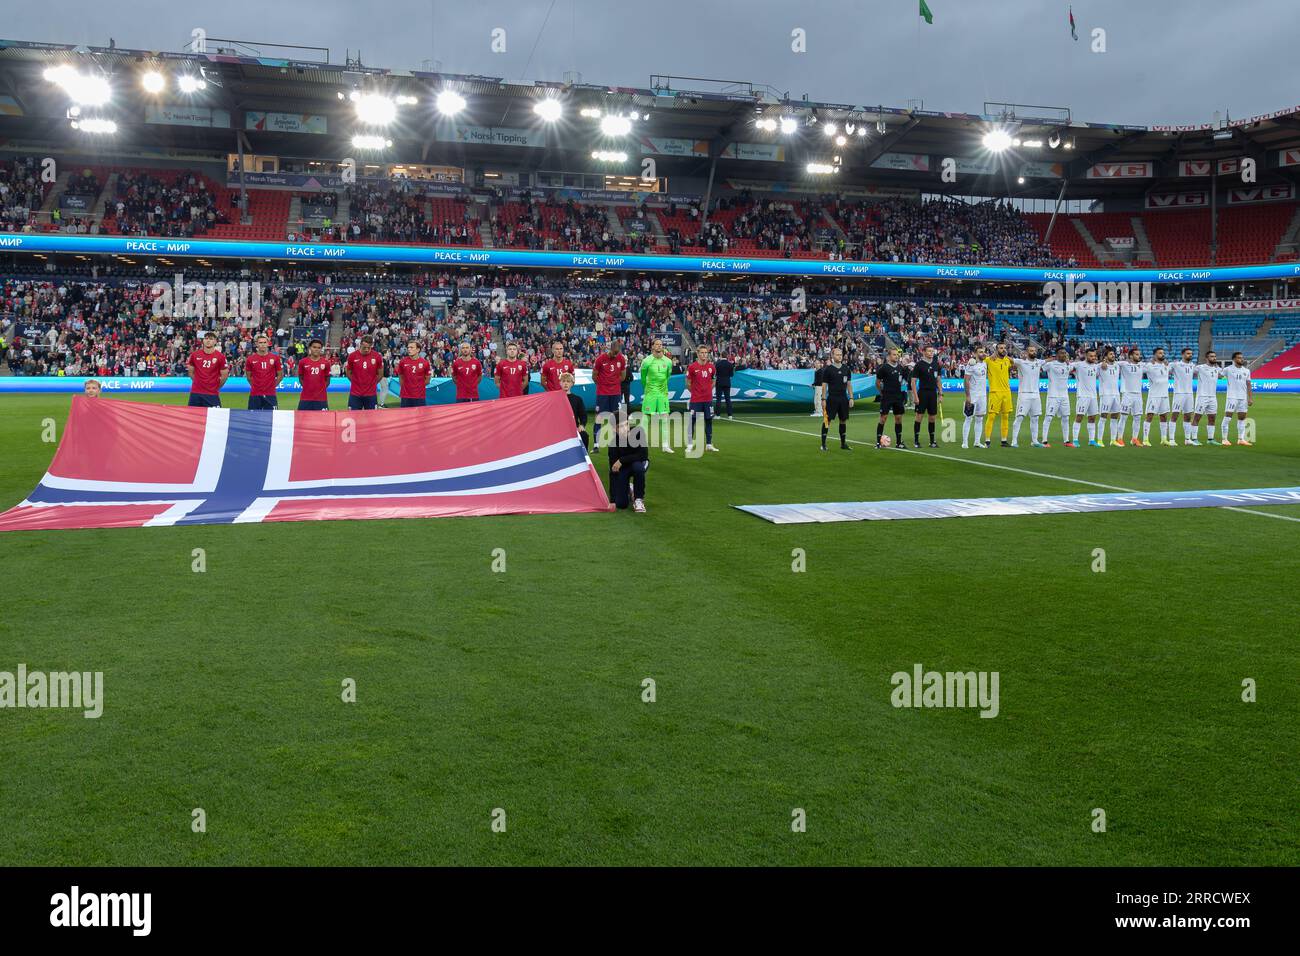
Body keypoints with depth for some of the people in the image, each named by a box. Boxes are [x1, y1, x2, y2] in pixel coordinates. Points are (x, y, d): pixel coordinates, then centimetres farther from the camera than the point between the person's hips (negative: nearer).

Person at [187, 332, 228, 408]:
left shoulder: (220, 357, -4)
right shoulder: (195, 355, 5)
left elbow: (224, 375, 2)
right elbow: (191, 372, 17)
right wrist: (198, 383, 15)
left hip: (212, 395, -3)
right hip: (195, 393, 3)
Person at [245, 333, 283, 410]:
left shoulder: (275, 358, 0)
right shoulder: (250, 359, 1)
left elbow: (280, 375, 9)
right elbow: (248, 376, 14)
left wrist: (273, 385, 6)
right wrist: (255, 385, 11)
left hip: (270, 394, 0)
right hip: (255, 395, 0)